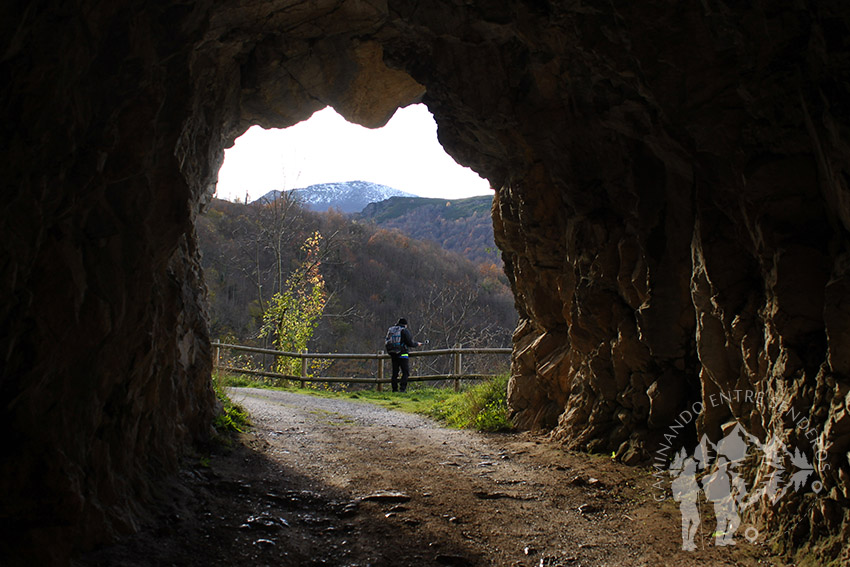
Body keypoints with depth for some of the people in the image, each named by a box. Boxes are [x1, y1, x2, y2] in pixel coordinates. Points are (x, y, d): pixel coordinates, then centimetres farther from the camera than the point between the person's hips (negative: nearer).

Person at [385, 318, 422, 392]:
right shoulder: (404, 331, -7)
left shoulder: (390, 330, 10)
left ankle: (394, 389, 11)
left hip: (393, 355, 6)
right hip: (403, 354, -6)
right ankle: (403, 388, -10)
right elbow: (410, 343, -9)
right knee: (406, 372, 0)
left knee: (395, 372, 11)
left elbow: (388, 342, 13)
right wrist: (417, 344, 10)